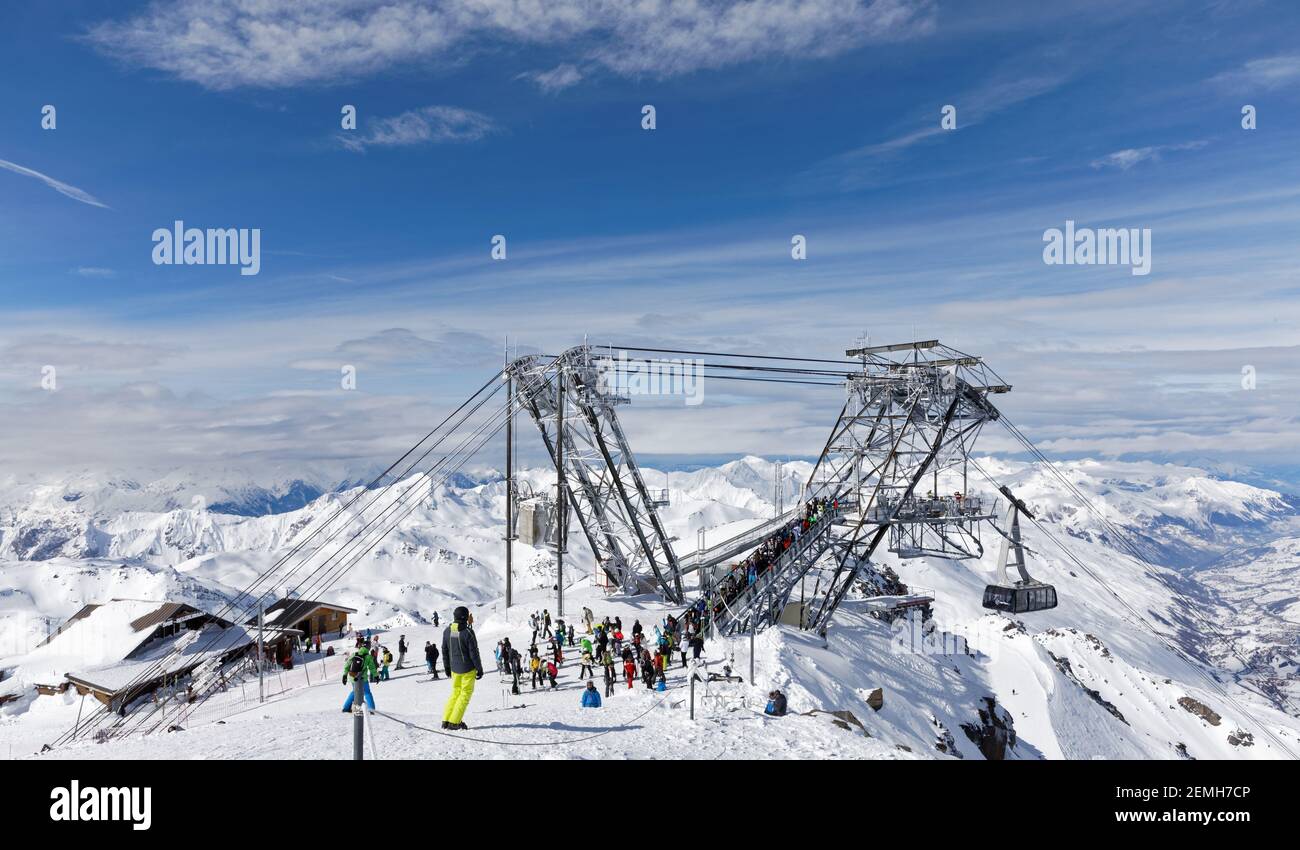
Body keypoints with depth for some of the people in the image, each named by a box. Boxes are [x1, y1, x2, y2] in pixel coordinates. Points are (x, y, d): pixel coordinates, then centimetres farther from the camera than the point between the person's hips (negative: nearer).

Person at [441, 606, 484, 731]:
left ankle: (446, 720, 15)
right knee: (466, 693, 7)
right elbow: (474, 652, -15)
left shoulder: (447, 631, -1)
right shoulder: (468, 632, -20)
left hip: (454, 668, 6)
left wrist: (446, 667, 20)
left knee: (456, 692, 19)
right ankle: (454, 722, 4)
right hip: (468, 668, -6)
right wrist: (479, 668, -5)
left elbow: (444, 650, 8)